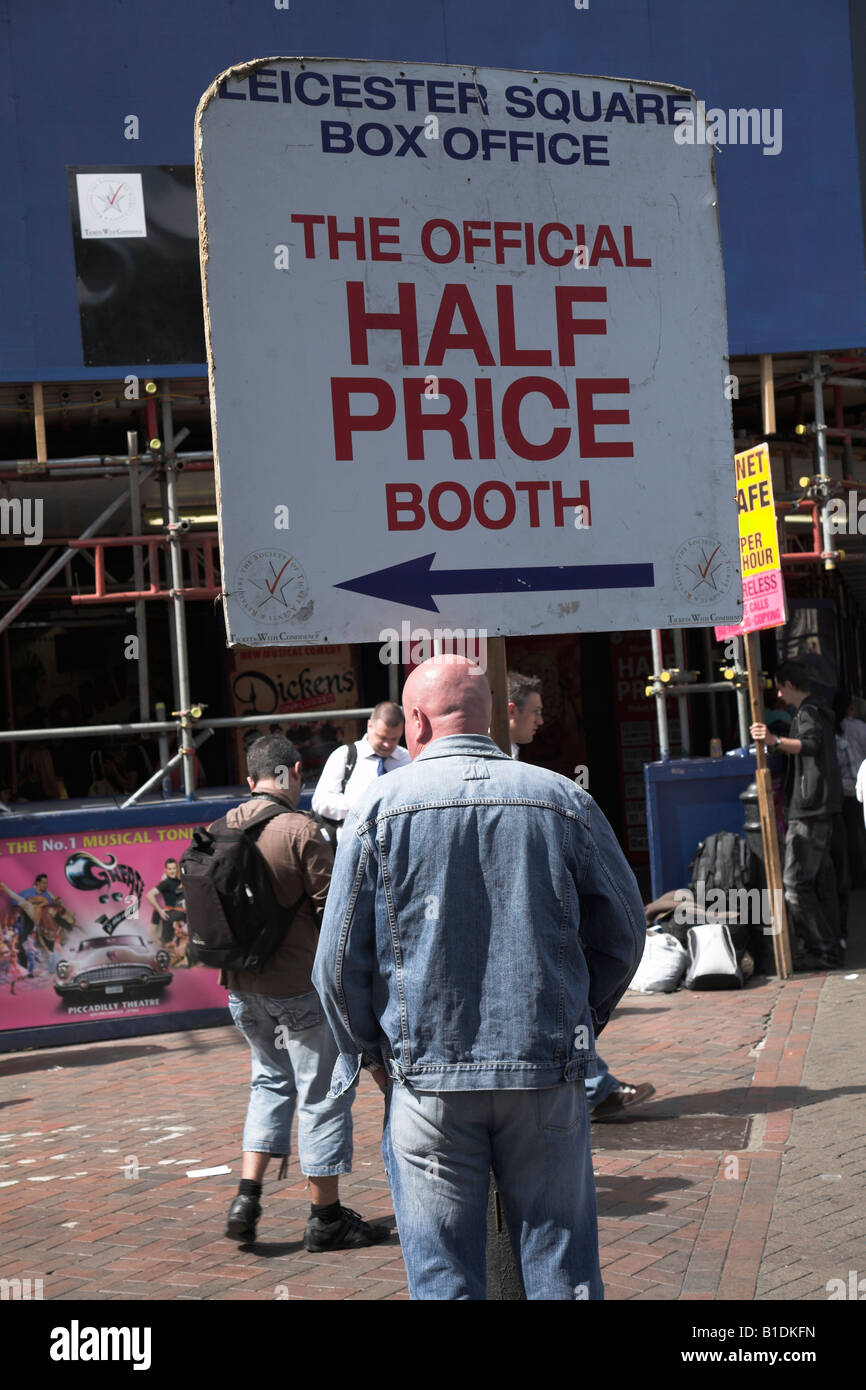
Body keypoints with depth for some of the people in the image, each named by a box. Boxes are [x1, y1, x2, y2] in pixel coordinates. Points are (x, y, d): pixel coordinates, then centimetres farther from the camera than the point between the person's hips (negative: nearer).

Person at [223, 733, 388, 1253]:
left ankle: (248, 1196, 14)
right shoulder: (302, 831, -17)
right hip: (300, 983, -7)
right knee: (324, 1093, 5)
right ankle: (327, 1217, 14)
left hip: (241, 983, 7)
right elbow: (335, 909, -14)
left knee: (272, 1080, 23)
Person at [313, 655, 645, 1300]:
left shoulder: (379, 807, -2)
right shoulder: (565, 801, 3)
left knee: (444, 1274, 8)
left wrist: (369, 1051, 12)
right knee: (561, 1266, 10)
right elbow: (624, 932, 8)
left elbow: (339, 960, -2)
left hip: (427, 1077, -1)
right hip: (548, 1075, 1)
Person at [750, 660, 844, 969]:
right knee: (819, 881, 12)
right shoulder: (819, 713, 20)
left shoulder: (808, 714, -12)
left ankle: (823, 950, -12)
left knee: (794, 883, -12)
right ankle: (830, 948, 14)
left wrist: (776, 741, -52)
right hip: (821, 811, 11)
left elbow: (810, 744, -35)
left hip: (808, 812, -11)